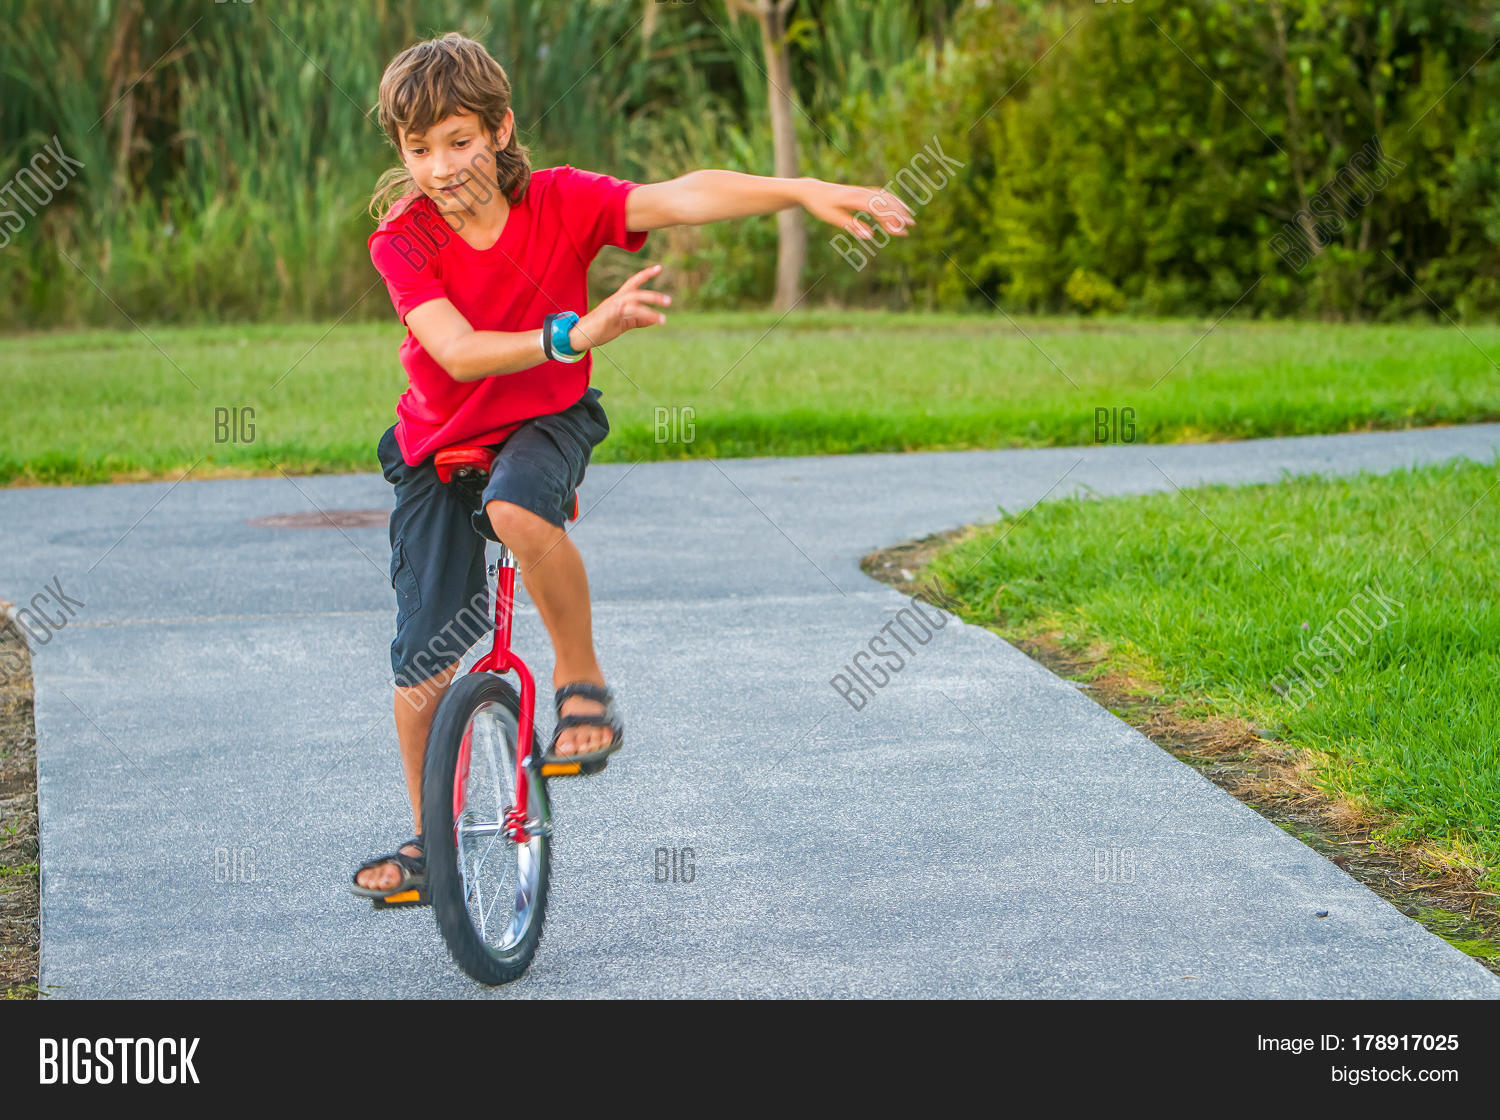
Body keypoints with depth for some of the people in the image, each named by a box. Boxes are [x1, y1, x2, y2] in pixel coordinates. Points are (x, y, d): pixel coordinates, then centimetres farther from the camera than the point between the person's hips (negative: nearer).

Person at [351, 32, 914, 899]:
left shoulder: (561, 203, -15)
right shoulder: (402, 241, -17)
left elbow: (680, 198, -27)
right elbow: (455, 351, -31)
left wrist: (805, 192, -41)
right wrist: (574, 335, -46)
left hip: (546, 421, -1)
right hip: (440, 442, 1)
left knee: (517, 509, -38)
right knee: (424, 659, -1)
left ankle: (583, 685, -18)